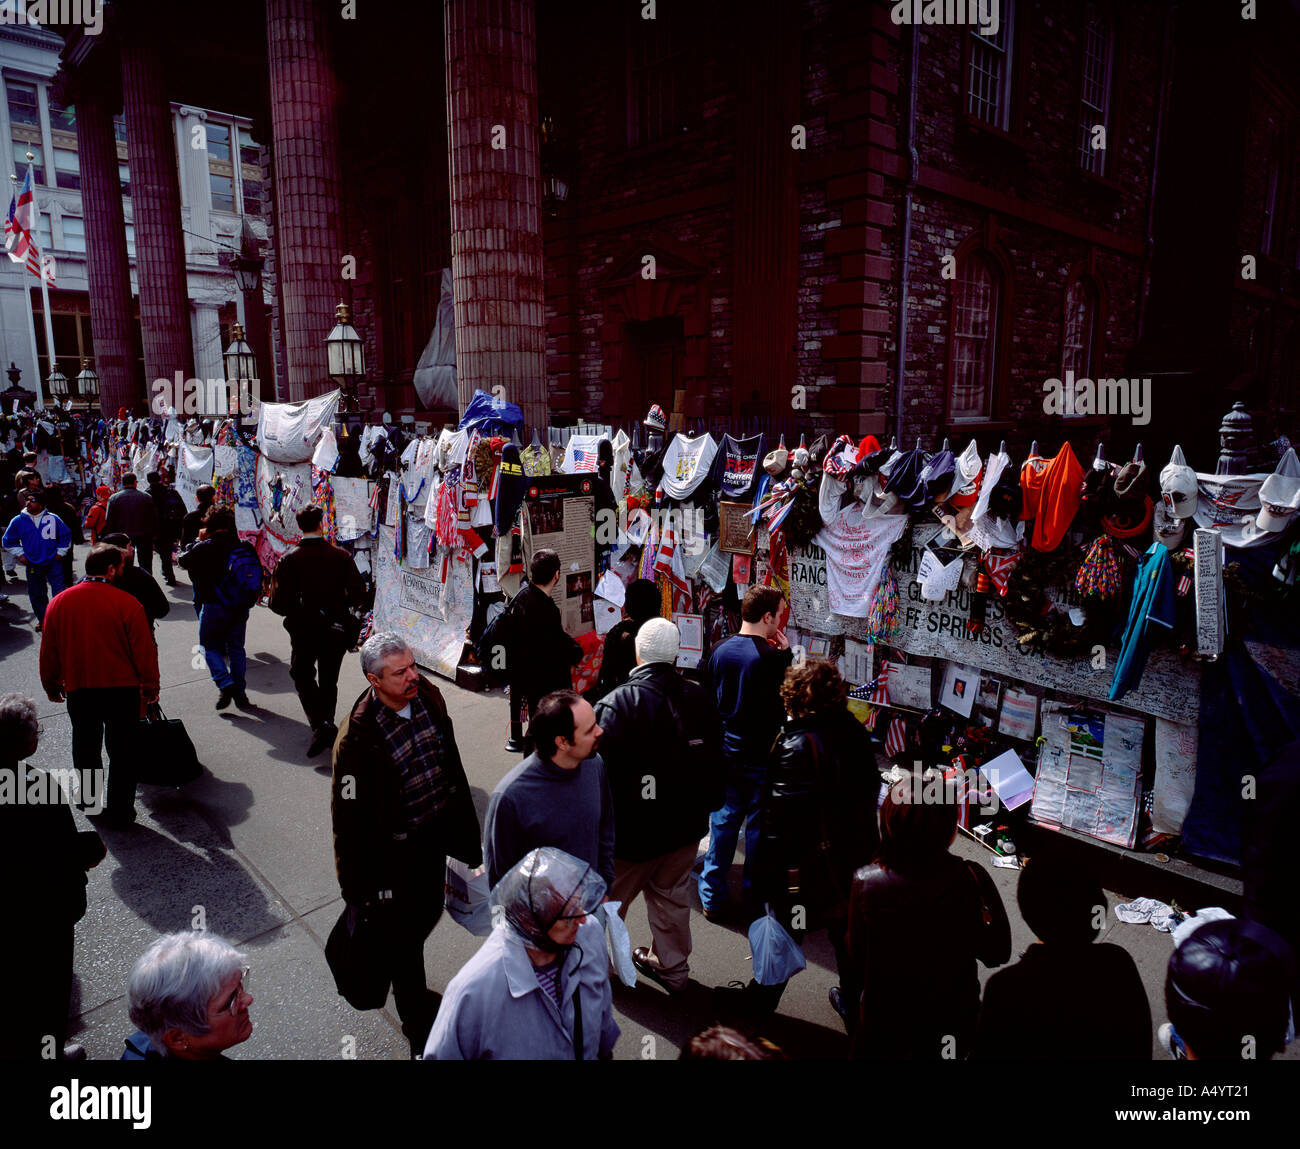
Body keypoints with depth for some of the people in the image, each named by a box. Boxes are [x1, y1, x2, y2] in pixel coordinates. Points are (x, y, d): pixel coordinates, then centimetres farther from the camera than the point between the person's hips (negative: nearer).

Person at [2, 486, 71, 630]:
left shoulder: (53, 519, -3)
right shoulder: (18, 521, 0)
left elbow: (66, 535, 10)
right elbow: (8, 541, 12)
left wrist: (60, 552, 4)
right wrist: (20, 554, 4)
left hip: (53, 562, -2)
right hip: (33, 565, 2)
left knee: (59, 591, -2)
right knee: (36, 594, 11)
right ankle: (42, 619, 26)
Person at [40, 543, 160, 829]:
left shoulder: (59, 602, -1)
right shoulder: (126, 603, -13)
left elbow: (48, 652, 8)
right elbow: (144, 651, -11)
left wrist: (52, 687, 21)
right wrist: (150, 688, 1)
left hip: (78, 690, 3)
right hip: (123, 690, -3)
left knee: (85, 749, 22)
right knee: (122, 753, 8)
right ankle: (120, 813, 14)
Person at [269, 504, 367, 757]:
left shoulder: (290, 559, -11)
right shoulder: (341, 556, -8)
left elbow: (278, 603, -12)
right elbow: (359, 595, -8)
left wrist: (296, 613, 9)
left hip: (304, 631, -2)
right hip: (336, 630, 2)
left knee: (302, 675, 16)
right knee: (329, 680, 19)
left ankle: (320, 725, -3)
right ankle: (327, 726, 25)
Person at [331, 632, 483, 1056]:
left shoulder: (428, 696, -8)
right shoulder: (358, 738, -27)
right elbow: (351, 819, -18)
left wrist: (466, 835, 14)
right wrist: (358, 888, -12)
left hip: (436, 836, 6)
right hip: (396, 850, -6)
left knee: (429, 912, 24)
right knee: (402, 933, 12)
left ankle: (408, 984, 54)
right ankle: (417, 1027, 34)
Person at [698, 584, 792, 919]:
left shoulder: (719, 651, -3)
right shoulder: (772, 658, -20)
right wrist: (786, 654, -8)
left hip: (725, 753, 5)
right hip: (762, 756, -4)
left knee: (722, 822, 14)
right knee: (760, 827, 11)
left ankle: (712, 897, 22)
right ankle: (756, 896, 24)